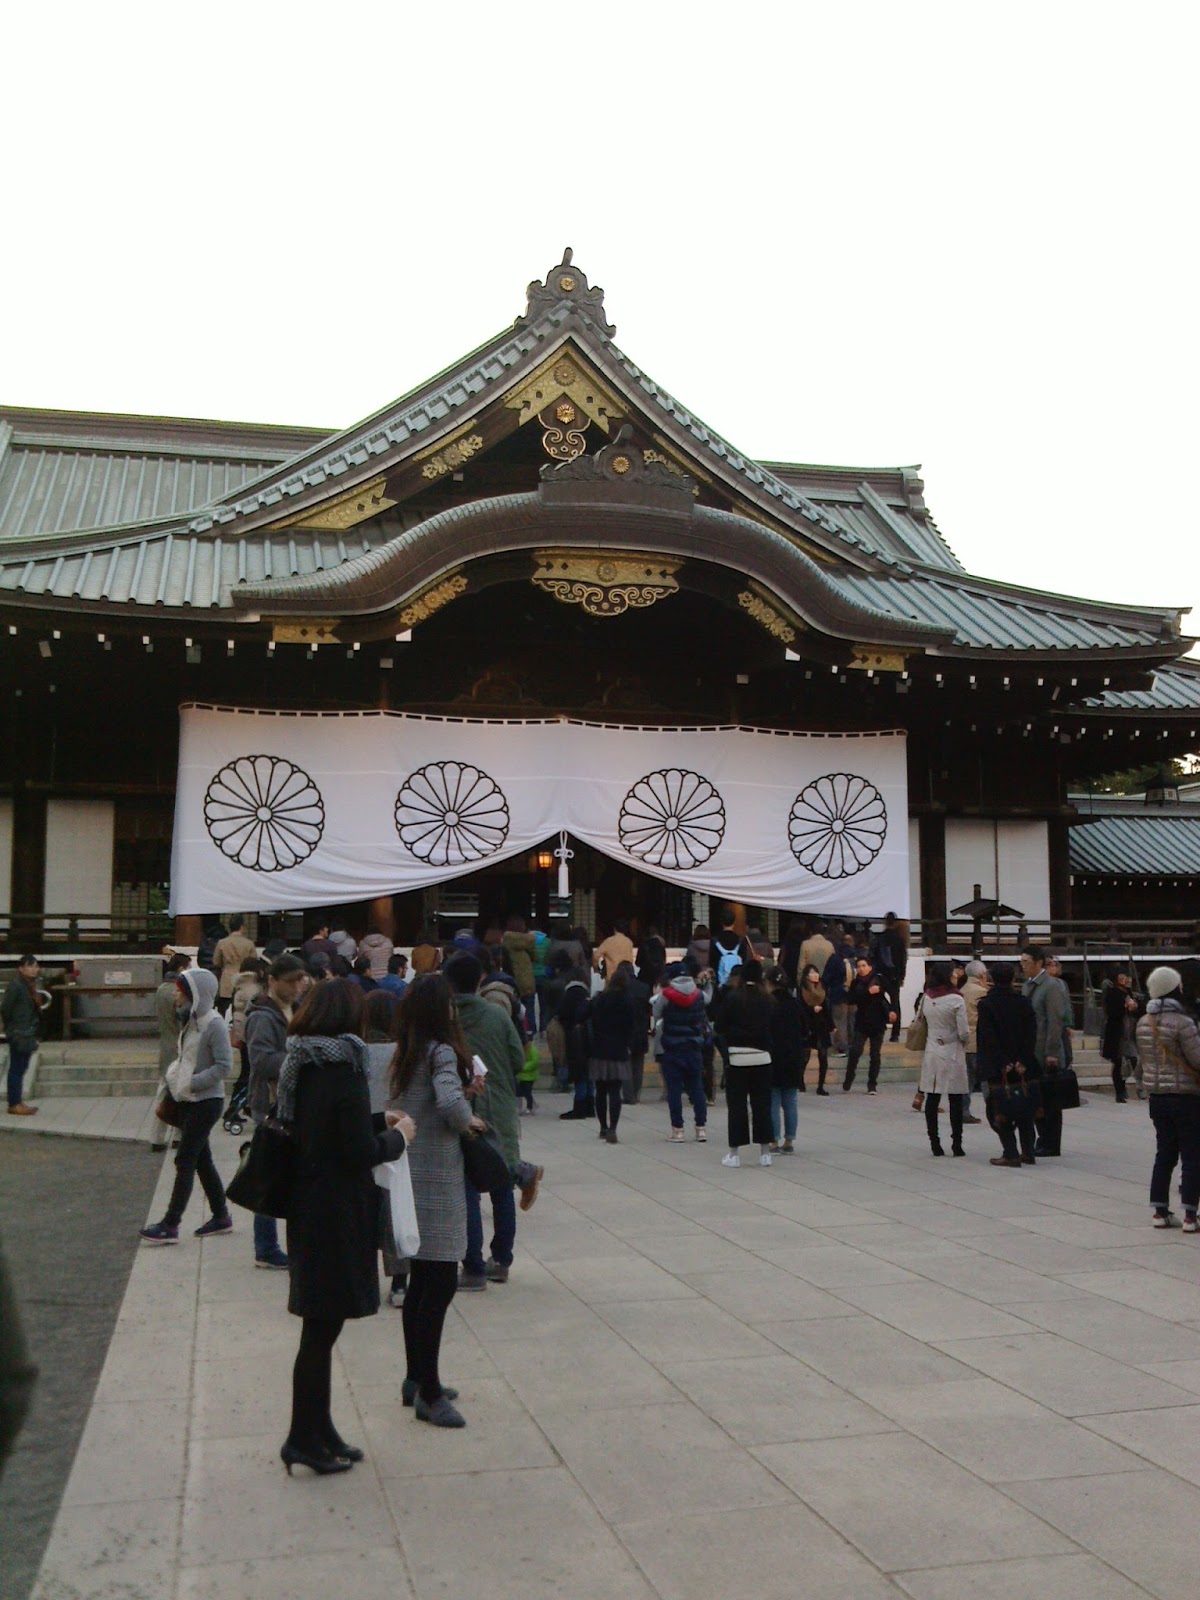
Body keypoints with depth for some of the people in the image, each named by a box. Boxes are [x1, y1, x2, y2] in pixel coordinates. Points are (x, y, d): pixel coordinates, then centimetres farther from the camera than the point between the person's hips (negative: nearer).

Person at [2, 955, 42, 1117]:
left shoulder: (29, 985, 11)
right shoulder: (16, 985, -16)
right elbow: (5, 1008, -16)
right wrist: (12, 1028, -7)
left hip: (27, 1034, 9)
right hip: (19, 1035, -9)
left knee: (20, 1068, 13)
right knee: (16, 1069, -3)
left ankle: (18, 1102, 20)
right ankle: (14, 1104, 2)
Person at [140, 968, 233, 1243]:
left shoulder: (213, 1025, -17)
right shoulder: (189, 1021, 9)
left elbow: (223, 1066, -21)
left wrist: (190, 1083, -21)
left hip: (206, 1102, -9)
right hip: (190, 1101, 9)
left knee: (185, 1161, -7)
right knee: (201, 1159, 14)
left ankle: (170, 1226, -3)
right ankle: (221, 1217, 24)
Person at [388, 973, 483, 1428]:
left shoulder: (404, 1054, 9)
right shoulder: (441, 1053, -15)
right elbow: (449, 1102, -32)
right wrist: (469, 1121, -11)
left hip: (410, 1172, 9)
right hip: (436, 1175, -9)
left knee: (422, 1281, 17)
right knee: (441, 1283, -3)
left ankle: (416, 1379, 27)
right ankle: (429, 1394, 2)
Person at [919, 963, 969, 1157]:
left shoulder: (926, 999, 2)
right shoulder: (956, 1000, -12)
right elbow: (963, 1032, -11)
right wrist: (963, 1042, 8)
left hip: (932, 1052, 4)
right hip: (952, 1053, -4)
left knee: (932, 1100, 8)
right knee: (955, 1101, 4)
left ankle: (934, 1143, 9)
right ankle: (956, 1144, 5)